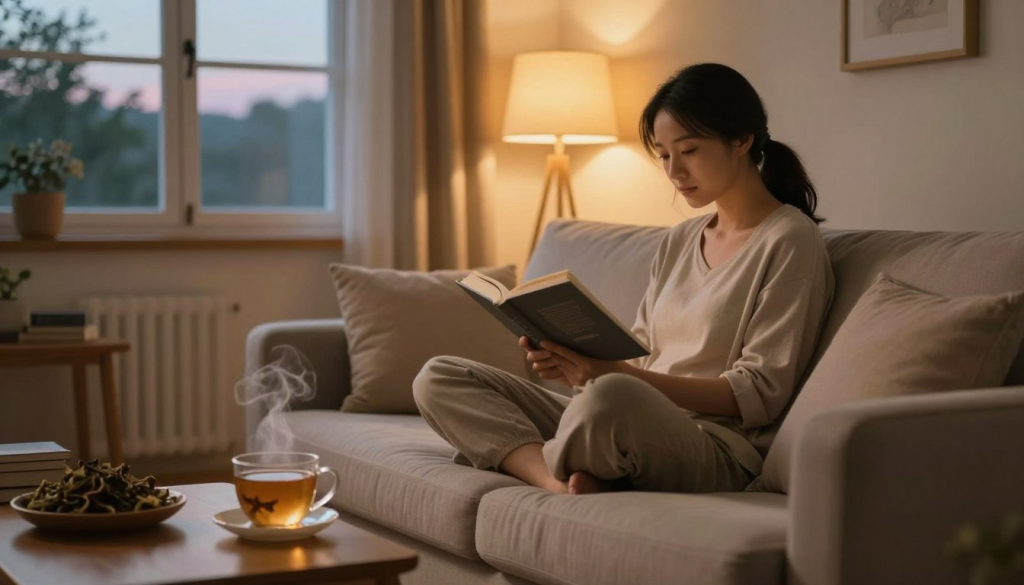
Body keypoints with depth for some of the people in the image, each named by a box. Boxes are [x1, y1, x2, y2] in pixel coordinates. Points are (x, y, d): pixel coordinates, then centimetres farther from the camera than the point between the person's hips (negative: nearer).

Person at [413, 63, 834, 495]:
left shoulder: (791, 241, -2)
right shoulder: (678, 242, 22)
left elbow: (760, 395, -10)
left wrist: (618, 376, -19)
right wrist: (575, 365, -6)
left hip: (715, 449, -8)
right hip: (635, 424, 8)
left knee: (613, 397, -43)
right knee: (437, 379, -2)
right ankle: (561, 483, -24)